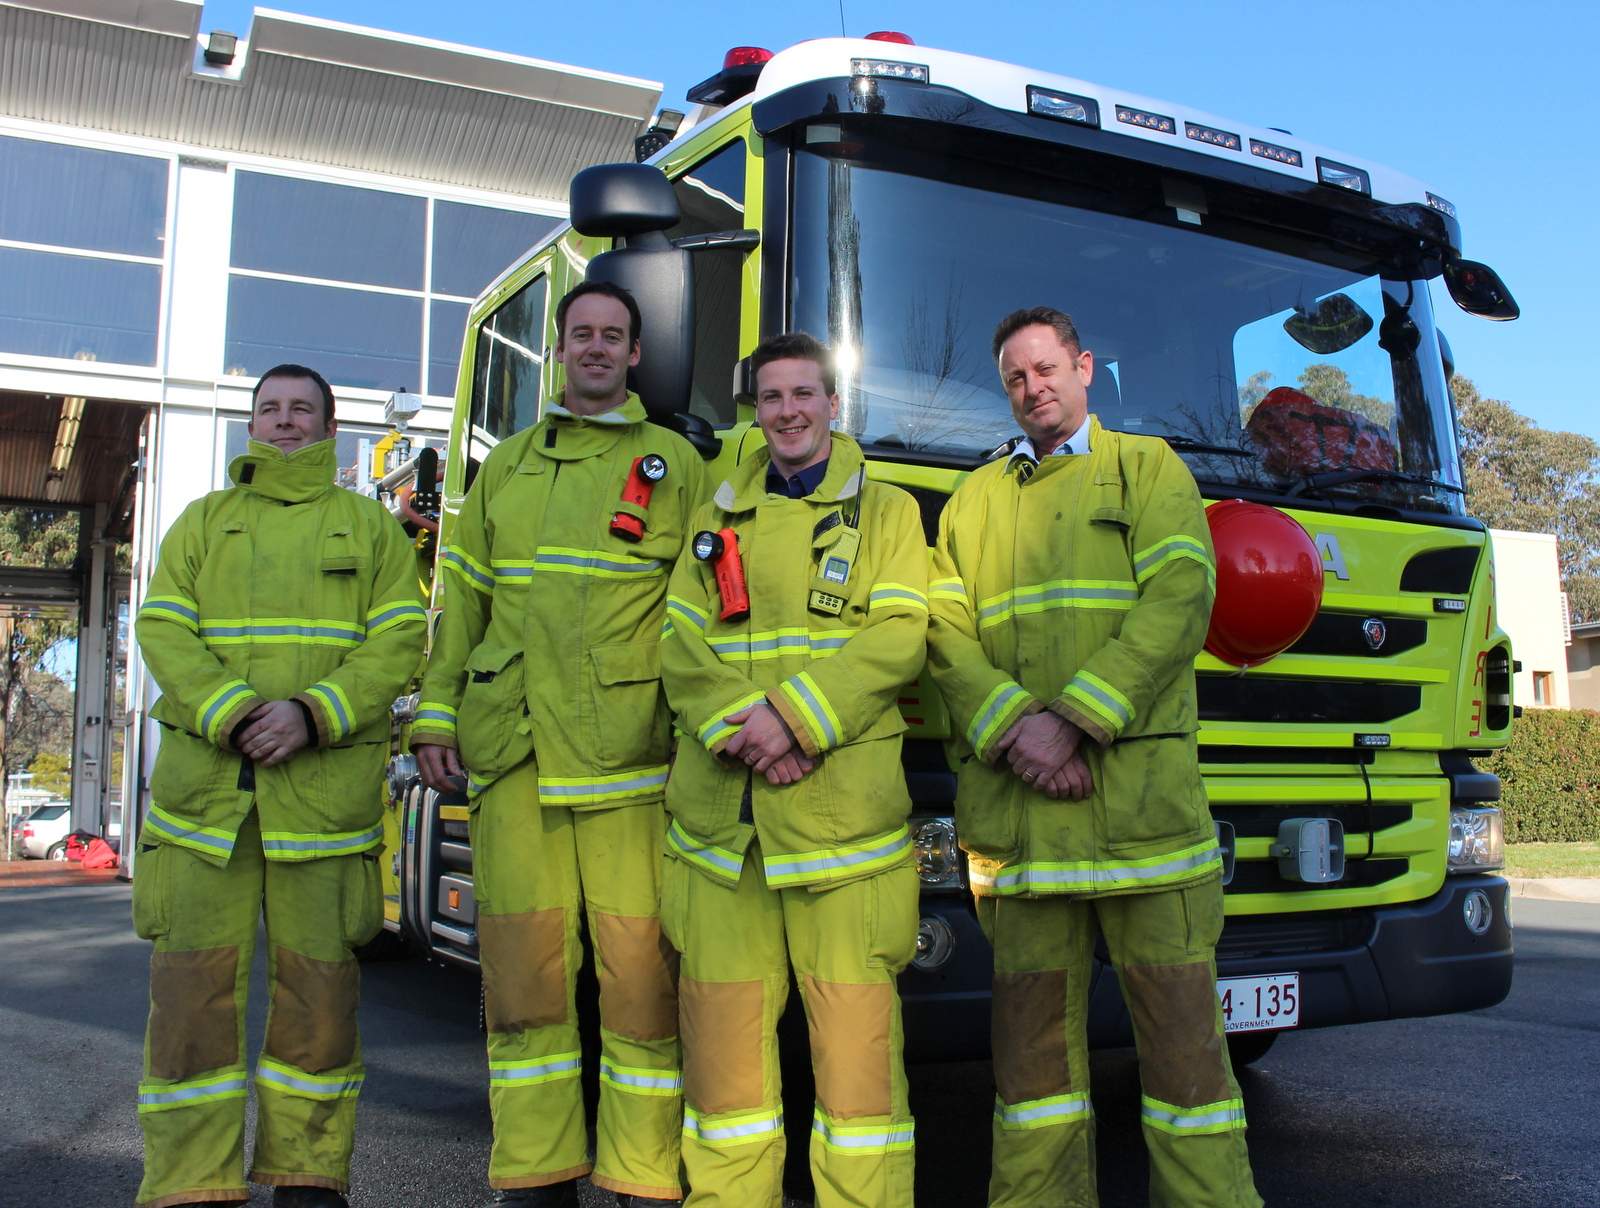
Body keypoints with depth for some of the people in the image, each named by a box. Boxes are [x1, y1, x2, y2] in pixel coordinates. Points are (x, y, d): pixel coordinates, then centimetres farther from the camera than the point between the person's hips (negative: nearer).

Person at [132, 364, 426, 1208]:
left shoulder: (370, 526, 14)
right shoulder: (202, 522, 18)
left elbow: (399, 640, 2)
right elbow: (163, 631, 5)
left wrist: (313, 712, -13)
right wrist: (229, 713, -12)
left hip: (326, 783, -1)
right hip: (204, 781, 1)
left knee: (318, 979, 1)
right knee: (194, 974, -2)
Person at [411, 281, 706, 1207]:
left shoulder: (676, 463, 11)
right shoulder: (506, 467, 20)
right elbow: (463, 602, 19)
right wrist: (436, 717, 10)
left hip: (627, 750, -3)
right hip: (511, 749, 3)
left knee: (640, 964, -5)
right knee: (524, 962, 4)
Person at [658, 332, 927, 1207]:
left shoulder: (886, 512, 12)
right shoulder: (718, 520, 20)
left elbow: (898, 640, -2)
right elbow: (680, 648, 9)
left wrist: (795, 716, -14)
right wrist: (737, 730, -10)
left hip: (844, 809, -2)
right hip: (719, 811, 3)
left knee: (854, 1022, -4)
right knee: (722, 1018, 4)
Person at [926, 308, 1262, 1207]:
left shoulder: (1148, 468, 12)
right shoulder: (976, 500, 19)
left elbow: (1180, 598, -4)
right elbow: (946, 631, 7)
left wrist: (1073, 717, -14)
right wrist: (1014, 725, -12)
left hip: (1141, 790, -2)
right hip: (1016, 800, 3)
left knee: (1180, 1021, 1)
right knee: (1033, 1024, 7)